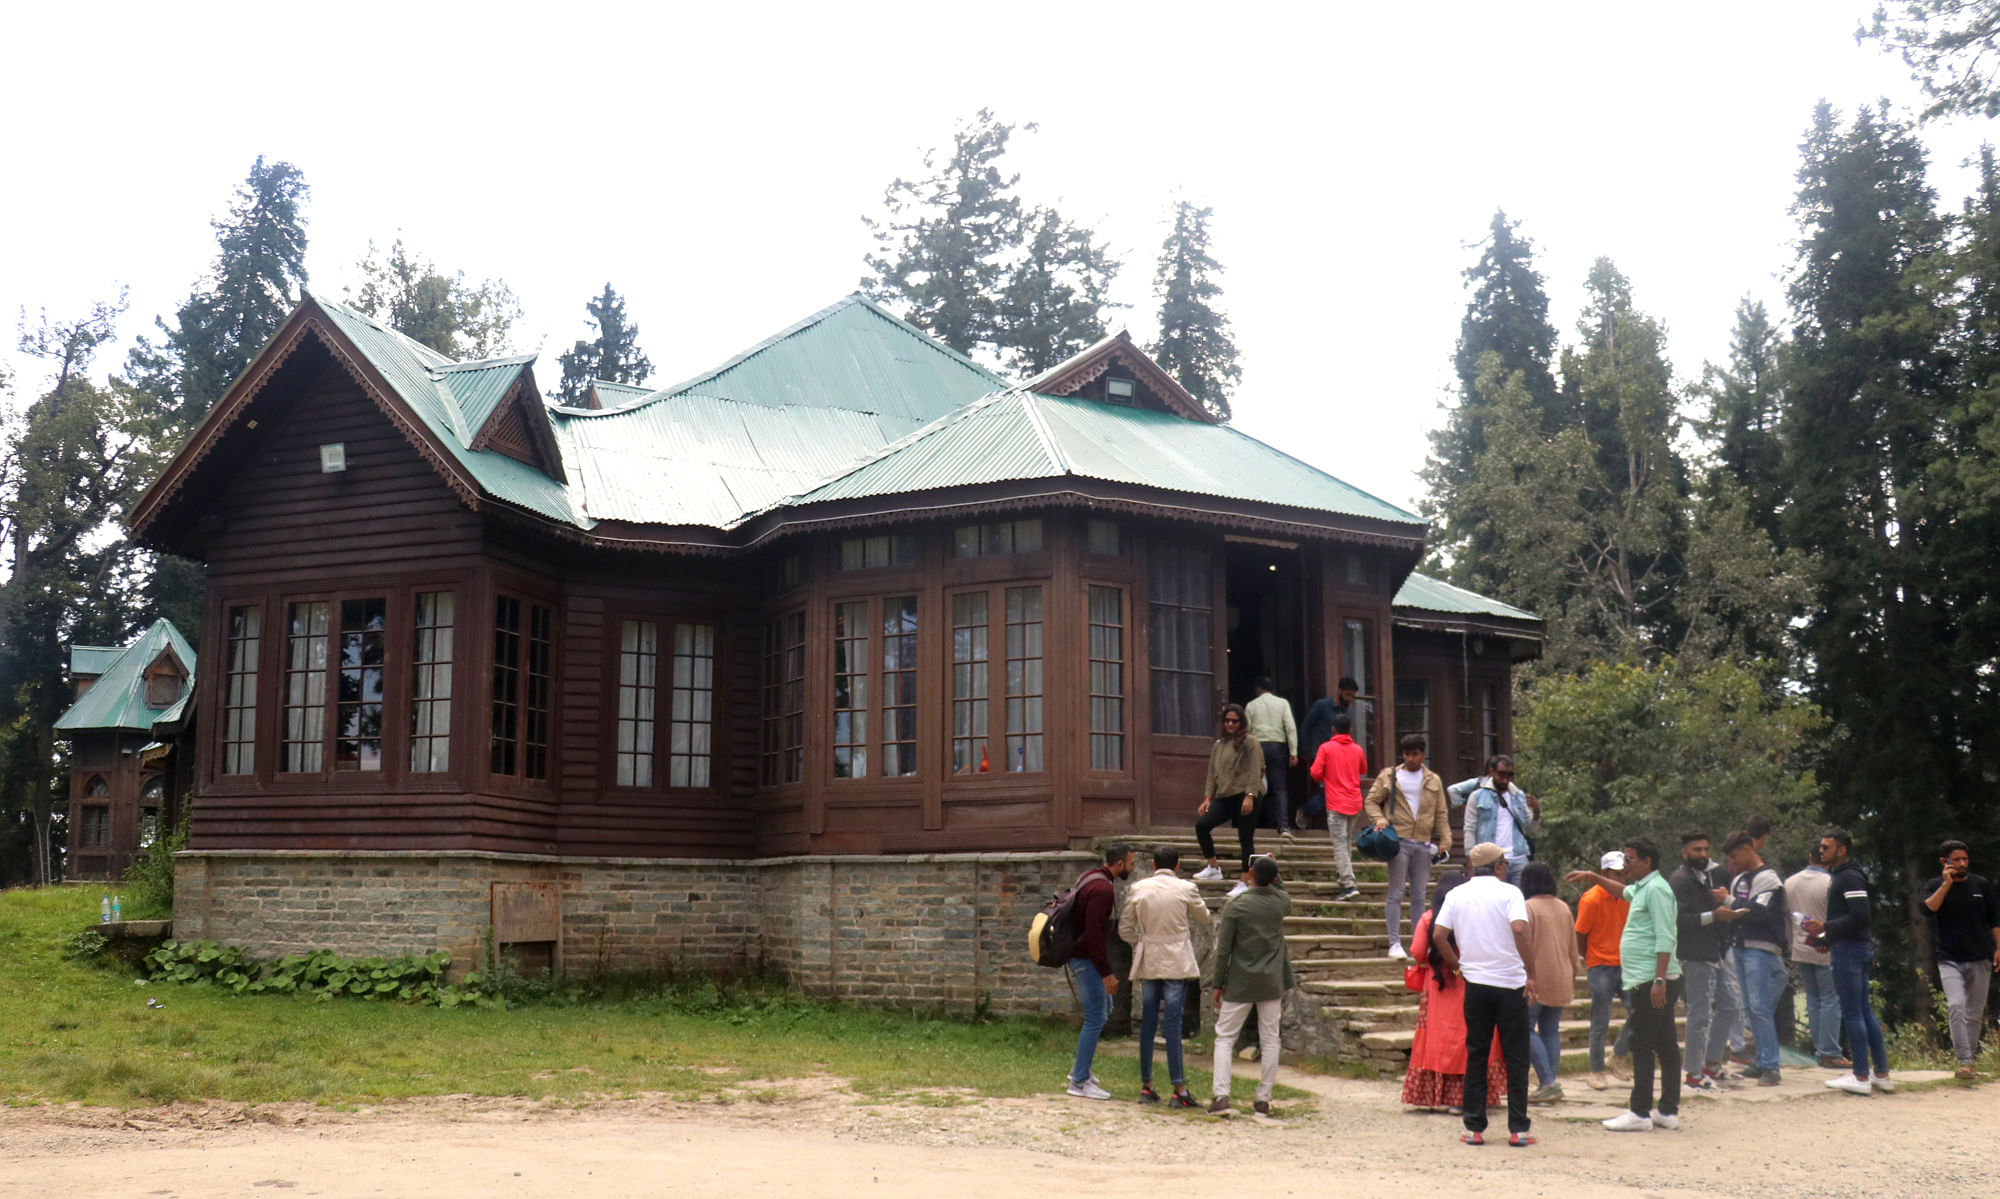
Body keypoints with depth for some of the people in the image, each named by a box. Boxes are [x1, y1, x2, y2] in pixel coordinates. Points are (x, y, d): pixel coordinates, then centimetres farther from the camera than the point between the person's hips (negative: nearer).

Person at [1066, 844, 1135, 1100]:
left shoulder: (1090, 878, 10)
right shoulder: (1101, 889, -22)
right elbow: (1094, 933, -26)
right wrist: (1106, 973, -23)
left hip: (1080, 956, 11)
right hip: (1087, 960, -11)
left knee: (1102, 1009, 21)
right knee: (1095, 1018, -4)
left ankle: (1080, 1067, 27)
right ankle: (1079, 1081, 2)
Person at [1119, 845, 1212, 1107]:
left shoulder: (1137, 889, 1)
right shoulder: (1186, 889, -6)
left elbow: (1125, 928, 6)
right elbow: (1204, 918, 11)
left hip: (1147, 961, 3)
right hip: (1176, 962, -3)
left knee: (1148, 1023, 10)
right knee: (1173, 1023, -4)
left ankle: (1146, 1086, 15)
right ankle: (1179, 1090, -5)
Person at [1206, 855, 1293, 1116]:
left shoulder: (1235, 906, -10)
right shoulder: (1282, 902, -1)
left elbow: (1223, 949, -9)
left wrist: (1217, 984, -1)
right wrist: (1272, 881, 19)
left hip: (1240, 984, -2)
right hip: (1272, 984, 3)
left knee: (1224, 1038, 4)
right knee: (1269, 1040, 8)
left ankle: (1221, 1095, -9)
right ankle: (1263, 1099, 9)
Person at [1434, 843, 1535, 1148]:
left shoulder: (1457, 894, 6)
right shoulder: (1509, 892, -4)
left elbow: (1439, 934, -2)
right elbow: (1519, 930, -19)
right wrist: (1530, 973, -14)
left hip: (1475, 983, 3)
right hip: (1510, 982, -3)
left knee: (1476, 1055, 10)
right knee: (1516, 1057, 5)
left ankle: (1474, 1128, 8)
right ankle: (1518, 1129, 3)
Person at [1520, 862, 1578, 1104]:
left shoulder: (1528, 907, -10)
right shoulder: (1563, 907, 10)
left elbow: (1523, 945, -14)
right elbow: (1573, 946, 17)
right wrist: (1573, 974, 26)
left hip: (1536, 980, -7)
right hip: (1561, 980, 7)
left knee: (1527, 1029, -2)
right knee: (1550, 1031, 10)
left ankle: (1547, 1083, -11)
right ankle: (1552, 1085, 8)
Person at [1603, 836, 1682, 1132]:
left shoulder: (1656, 889, -13)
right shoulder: (1641, 888, 16)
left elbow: (1666, 938, -20)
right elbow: (1623, 891, 42)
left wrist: (1658, 980, -24)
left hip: (1650, 981, -10)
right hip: (1648, 981, 10)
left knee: (1643, 1047, -7)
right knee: (1666, 1046, 11)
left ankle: (1640, 1113, -6)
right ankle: (1668, 1111, 15)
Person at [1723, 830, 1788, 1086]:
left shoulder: (1768, 878, -9)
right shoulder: (1739, 879, 16)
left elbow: (1759, 912, -20)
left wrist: (1730, 903, -15)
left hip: (1761, 949, -9)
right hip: (1741, 947, 9)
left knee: (1760, 1006, -12)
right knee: (1750, 1007, 10)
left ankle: (1771, 1067, -10)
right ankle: (1762, 1061, 17)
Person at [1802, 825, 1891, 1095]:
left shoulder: (1850, 877, -13)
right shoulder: (1840, 876, 19)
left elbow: (1861, 915, -23)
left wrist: (1825, 927, -19)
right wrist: (1826, 938, 18)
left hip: (1849, 950, -10)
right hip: (1851, 948, 10)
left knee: (1852, 1013, -7)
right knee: (1864, 1012, 11)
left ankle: (1861, 1078, -5)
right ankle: (1882, 1074, 15)